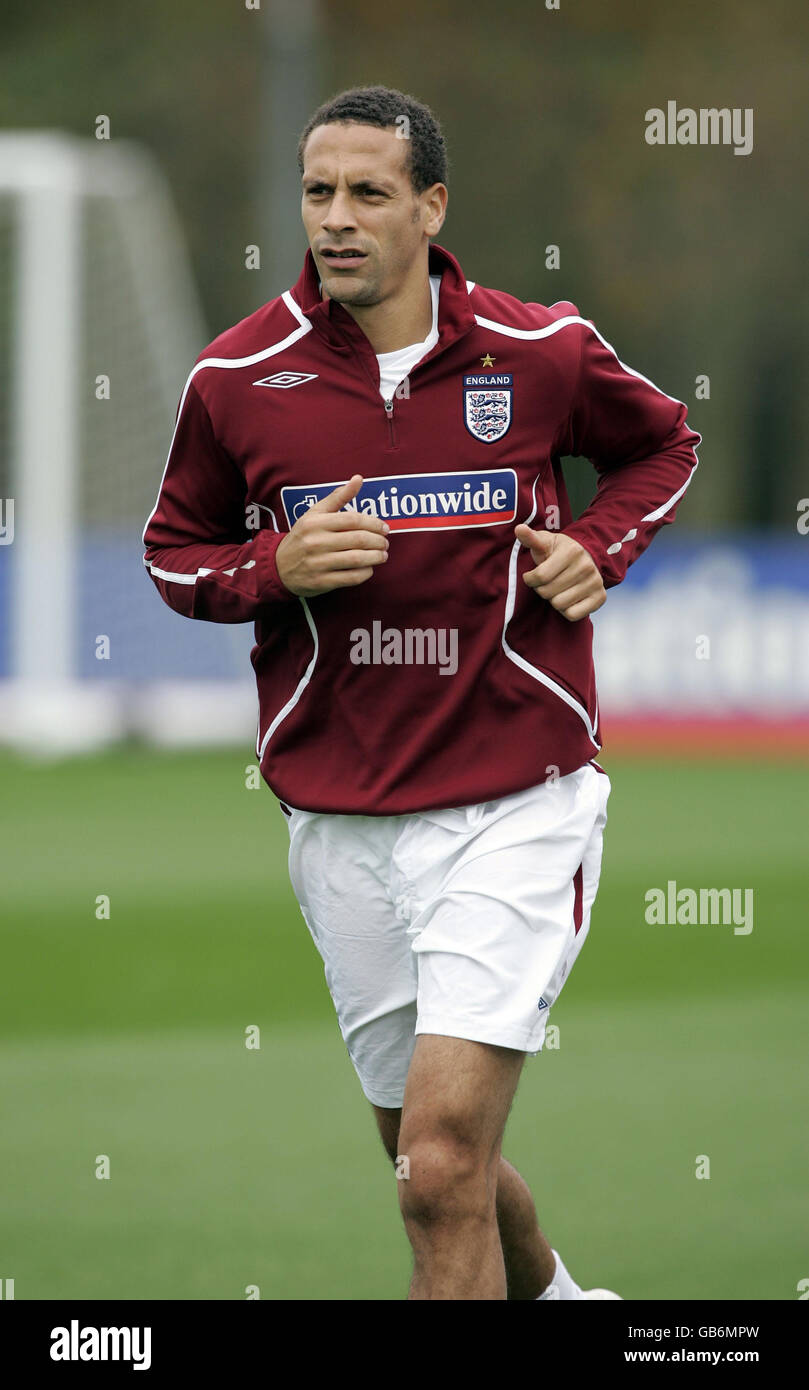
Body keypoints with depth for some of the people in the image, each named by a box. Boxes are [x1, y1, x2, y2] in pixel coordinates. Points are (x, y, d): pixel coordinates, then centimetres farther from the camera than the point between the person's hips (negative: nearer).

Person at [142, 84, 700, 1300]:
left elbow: (663, 444, 17)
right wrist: (275, 570, -9)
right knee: (435, 1161, 15)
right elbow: (173, 551, 12)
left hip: (514, 804, -3)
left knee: (442, 1167, -16)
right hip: (338, 822, 3)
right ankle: (544, 1291, 45)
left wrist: (600, 547, -2)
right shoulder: (238, 377, -1)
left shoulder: (541, 354, -3)